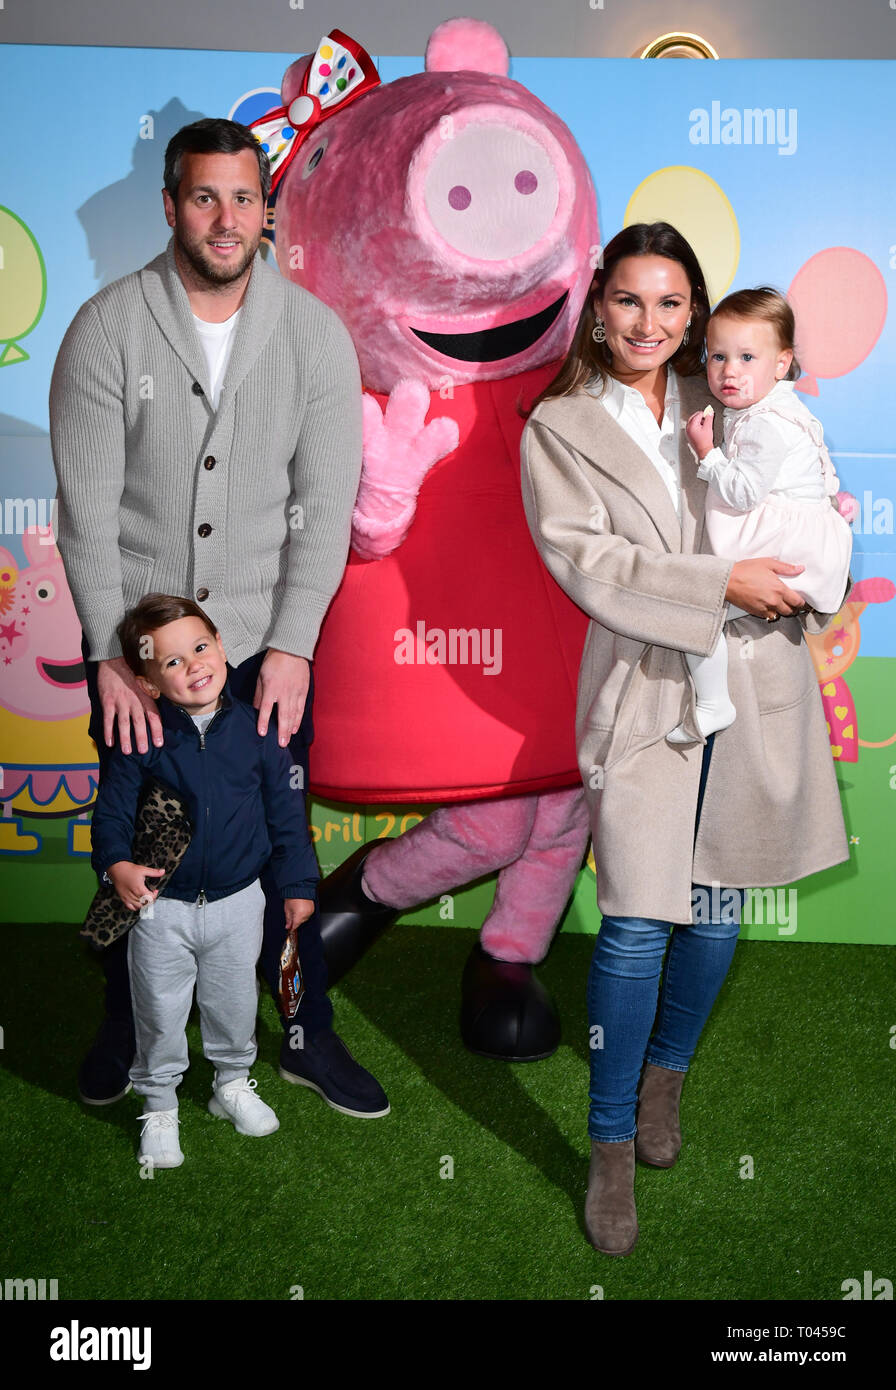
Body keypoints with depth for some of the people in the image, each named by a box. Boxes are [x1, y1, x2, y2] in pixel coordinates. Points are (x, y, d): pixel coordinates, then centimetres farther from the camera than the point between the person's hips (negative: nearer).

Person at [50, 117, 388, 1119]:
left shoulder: (315, 333, -3)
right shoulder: (107, 328, -7)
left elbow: (326, 502, -5)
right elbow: (87, 507, -8)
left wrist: (291, 647, -11)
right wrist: (112, 655, -12)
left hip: (267, 646, 1)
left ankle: (308, 1037, 28)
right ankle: (124, 1029, 35)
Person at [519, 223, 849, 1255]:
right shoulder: (559, 426, 4)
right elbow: (582, 559, -7)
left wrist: (803, 573, -5)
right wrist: (720, 585, -15)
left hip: (756, 679, 4)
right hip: (647, 689, -3)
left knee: (716, 907, 10)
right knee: (636, 925, -6)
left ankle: (665, 1078, 36)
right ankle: (611, 1150, 11)